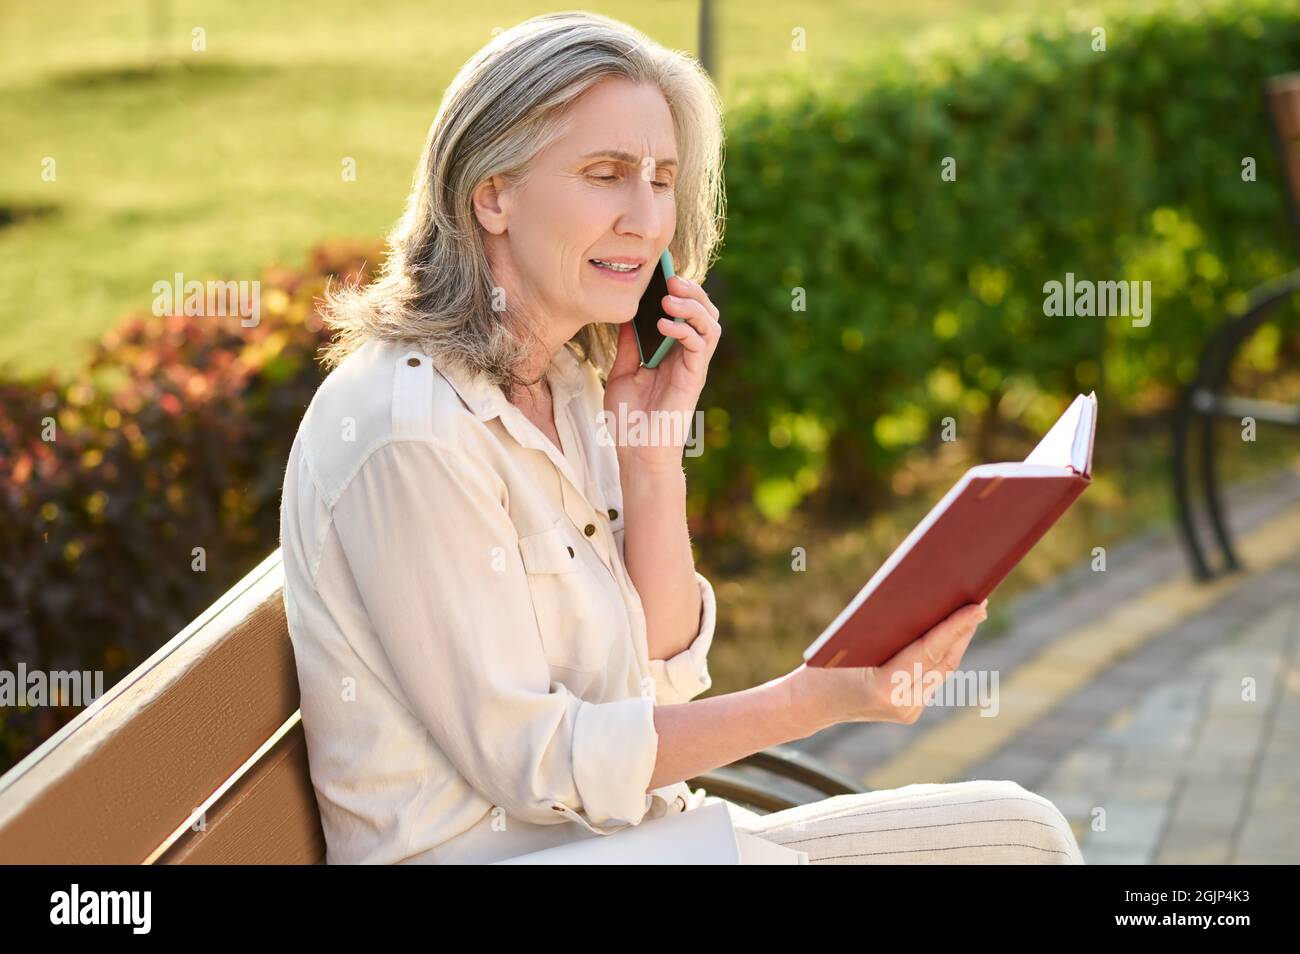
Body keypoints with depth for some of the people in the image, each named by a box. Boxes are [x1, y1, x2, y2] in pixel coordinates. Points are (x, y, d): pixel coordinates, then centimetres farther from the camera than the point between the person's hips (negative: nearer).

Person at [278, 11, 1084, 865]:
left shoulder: (567, 380, 7)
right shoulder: (407, 429, -21)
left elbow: (664, 668, 6)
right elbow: (532, 762, -20)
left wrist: (653, 450, -7)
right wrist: (816, 699, -23)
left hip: (628, 827, 8)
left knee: (1019, 827, 3)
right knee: (1019, 836, -9)